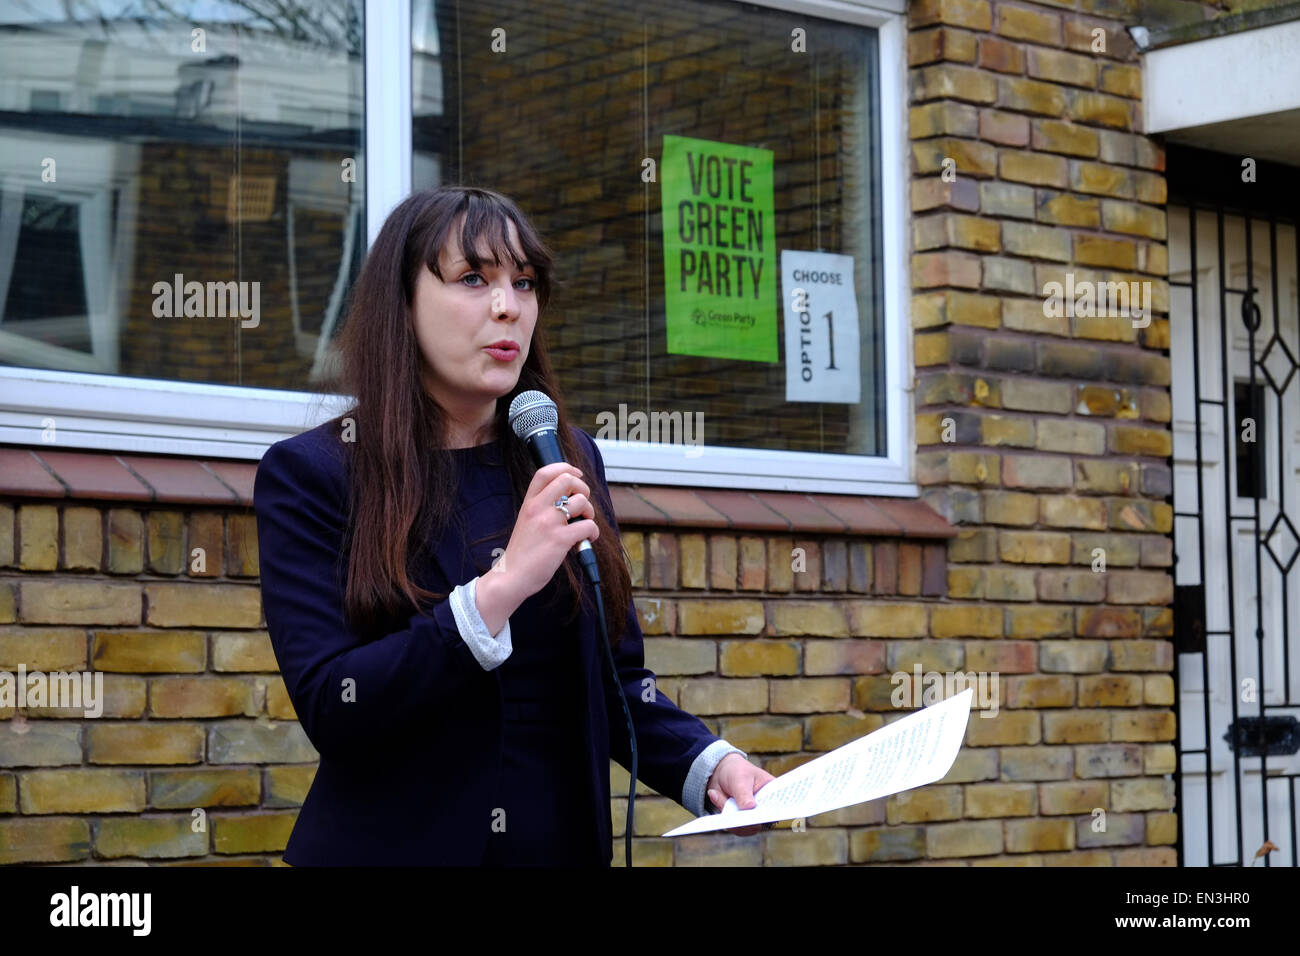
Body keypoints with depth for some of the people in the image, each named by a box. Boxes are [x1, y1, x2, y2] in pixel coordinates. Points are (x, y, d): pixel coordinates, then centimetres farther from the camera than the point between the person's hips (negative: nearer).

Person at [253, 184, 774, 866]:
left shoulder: (569, 463, 5)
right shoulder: (309, 475, -8)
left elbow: (616, 679, 8)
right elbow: (329, 711, -18)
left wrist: (710, 766, -10)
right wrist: (500, 589, -25)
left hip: (561, 844, 4)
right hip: (392, 843, -4)